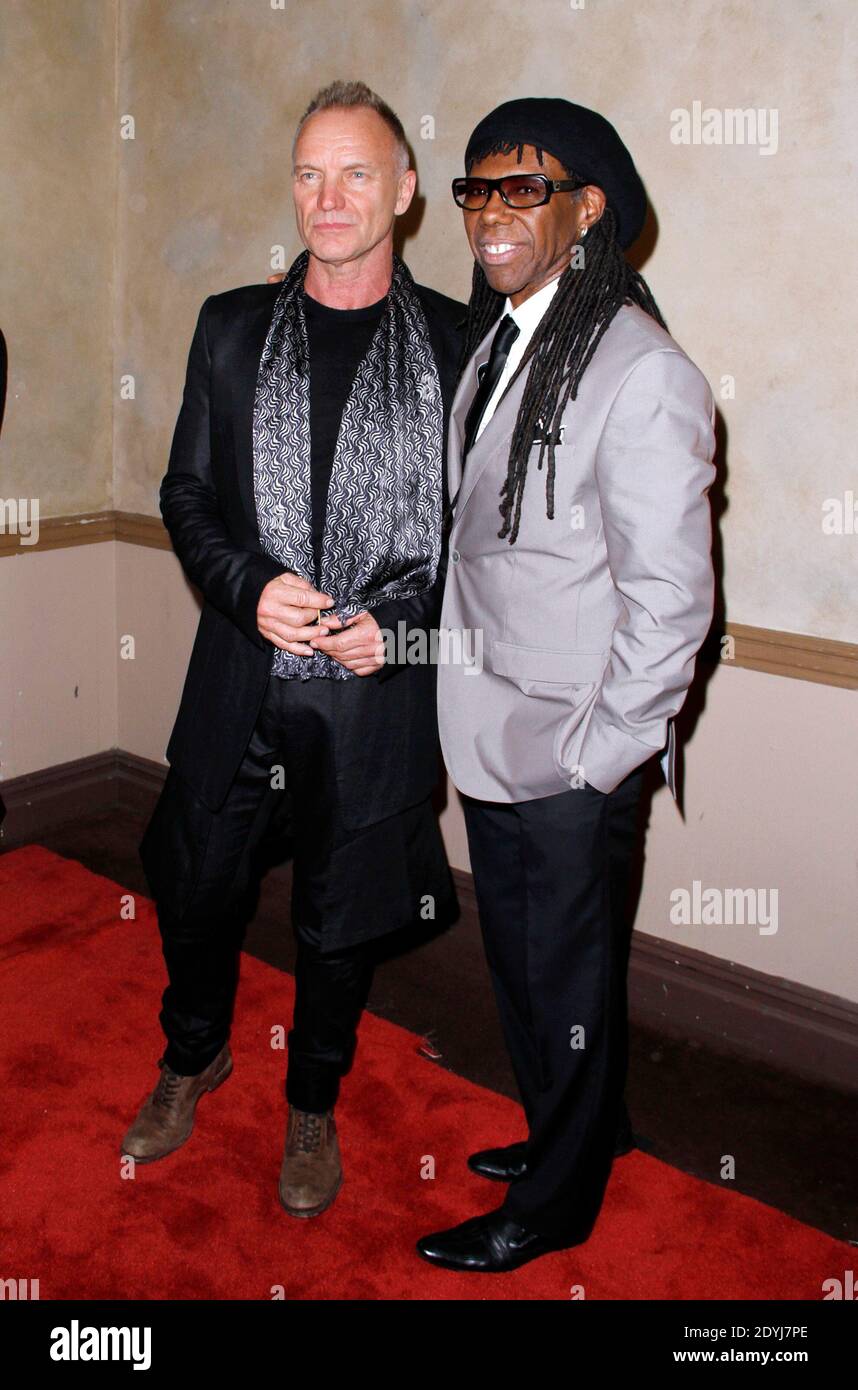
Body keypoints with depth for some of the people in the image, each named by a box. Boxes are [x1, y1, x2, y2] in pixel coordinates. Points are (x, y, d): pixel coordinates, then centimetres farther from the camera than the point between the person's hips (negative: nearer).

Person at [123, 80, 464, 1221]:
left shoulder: (459, 343, -2)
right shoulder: (233, 326, 5)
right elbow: (186, 493, 6)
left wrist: (401, 623, -14)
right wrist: (250, 586, -13)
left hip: (379, 690, -2)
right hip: (240, 681, 3)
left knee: (341, 916, 13)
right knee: (193, 888, 16)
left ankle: (313, 1108, 40)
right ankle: (194, 1057, 47)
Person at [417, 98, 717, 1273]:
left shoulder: (643, 374, -18)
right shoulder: (494, 344, 7)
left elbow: (671, 599, -18)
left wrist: (599, 757, -15)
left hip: (570, 760, -8)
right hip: (491, 737, 8)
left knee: (569, 986, 12)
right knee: (519, 964, 23)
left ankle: (556, 1201, 36)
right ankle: (564, 1131, 48)